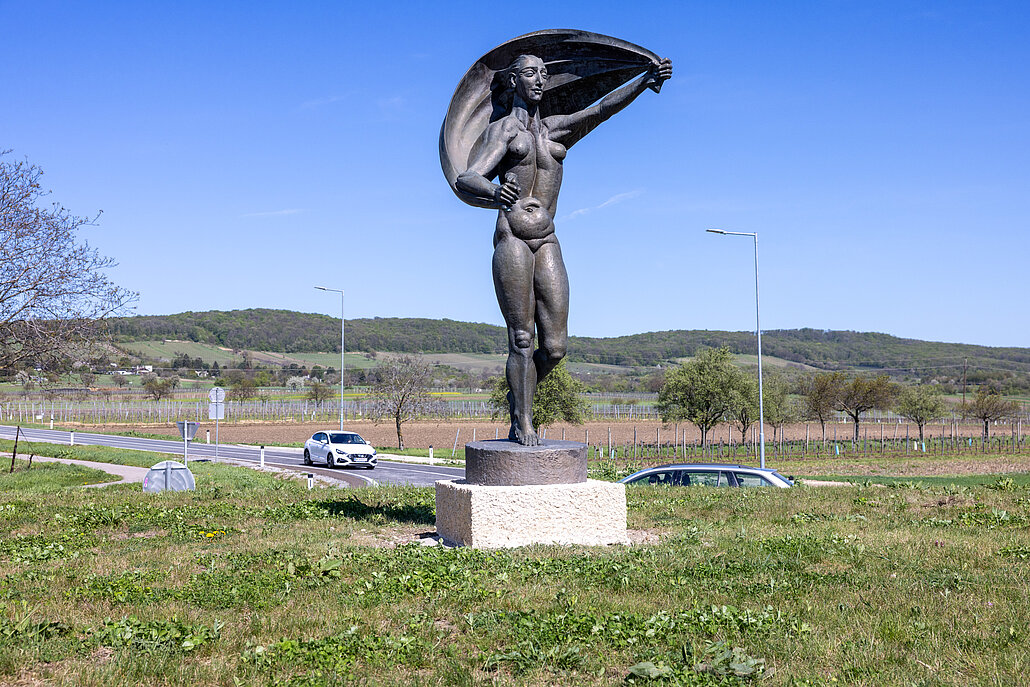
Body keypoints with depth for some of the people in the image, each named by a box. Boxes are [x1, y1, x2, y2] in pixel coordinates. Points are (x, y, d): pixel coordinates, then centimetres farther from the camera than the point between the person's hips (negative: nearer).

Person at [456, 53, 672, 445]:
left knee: (555, 346, 1)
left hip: (548, 243, 5)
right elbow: (466, 179, -10)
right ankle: (523, 423, 5)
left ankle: (517, 399, 25)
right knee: (521, 338, -5)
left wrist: (646, 81, -12)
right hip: (512, 240, -4)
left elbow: (602, 108, 4)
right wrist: (493, 192, -34)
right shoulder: (501, 130, 5)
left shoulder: (556, 129, 18)